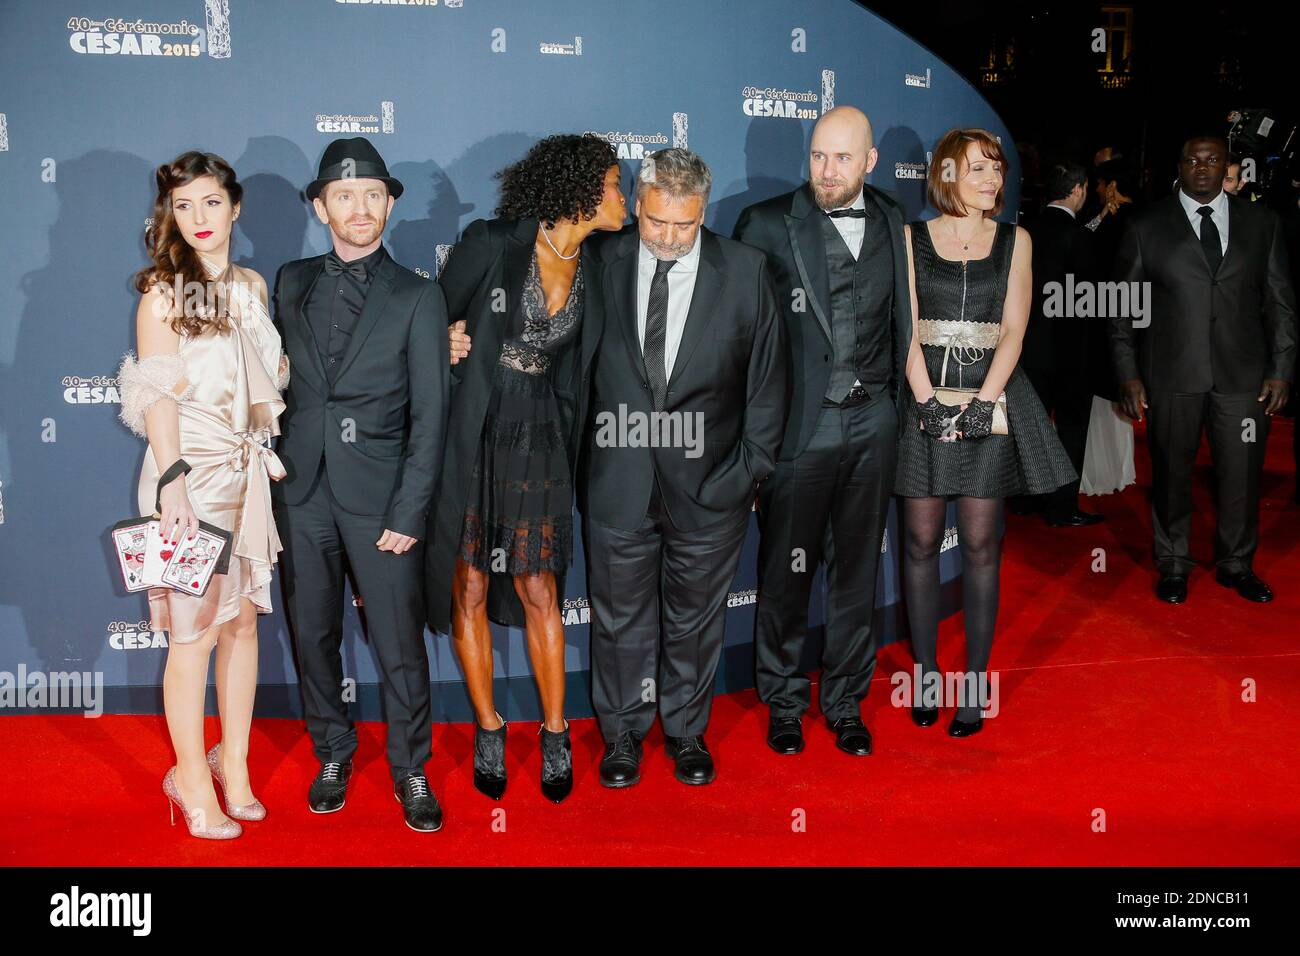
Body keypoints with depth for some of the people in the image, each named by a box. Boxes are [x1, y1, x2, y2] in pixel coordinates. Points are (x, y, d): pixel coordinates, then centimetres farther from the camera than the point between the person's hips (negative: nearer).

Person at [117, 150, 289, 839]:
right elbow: (157, 393, -10)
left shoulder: (253, 286, 12)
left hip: (248, 470, 5)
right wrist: (173, 480, -20)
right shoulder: (162, 291, -3)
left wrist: (272, 454, 8)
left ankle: (235, 767, 23)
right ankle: (192, 781, 14)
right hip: (190, 471, -5)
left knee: (242, 620, 9)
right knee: (194, 629, 0)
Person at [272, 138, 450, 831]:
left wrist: (408, 513, -10)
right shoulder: (292, 283, 10)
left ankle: (411, 771, 20)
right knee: (312, 635, 12)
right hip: (301, 489, 3)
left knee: (400, 645, 1)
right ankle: (333, 755, 31)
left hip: (379, 494, -3)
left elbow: (428, 416, -4)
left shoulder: (417, 297, -1)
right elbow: (279, 379, 13)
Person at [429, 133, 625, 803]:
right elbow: (440, 316, 0)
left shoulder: (593, 269, 4)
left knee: (540, 590, 5)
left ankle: (555, 734, 18)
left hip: (538, 440, 3)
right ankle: (488, 730, 21)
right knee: (469, 589, 5)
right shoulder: (490, 244, -11)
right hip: (472, 434, -3)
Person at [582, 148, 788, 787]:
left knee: (695, 615, 15)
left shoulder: (745, 269, -3)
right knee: (620, 615, 12)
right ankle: (623, 733, 33)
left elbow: (768, 377, 1)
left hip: (708, 481, 0)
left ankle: (686, 730, 35)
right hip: (618, 479, 0)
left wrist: (752, 469, 0)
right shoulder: (604, 263, -3)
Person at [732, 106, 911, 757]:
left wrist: (898, 390, 8)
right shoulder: (767, 224, -5)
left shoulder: (890, 221, 8)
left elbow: (898, 318, 14)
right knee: (787, 570, 6)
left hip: (873, 422, 4)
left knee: (857, 569, 12)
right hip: (799, 425, -3)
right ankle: (783, 703, 24)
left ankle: (847, 703, 28)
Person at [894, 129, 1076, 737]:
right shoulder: (912, 239, 6)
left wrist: (981, 403, -12)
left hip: (991, 397, 0)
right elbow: (906, 329, -1)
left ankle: (975, 683, 8)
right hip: (924, 396, 0)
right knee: (921, 541, 2)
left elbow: (1013, 331, 1)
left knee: (980, 545, 0)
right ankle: (927, 672, 14)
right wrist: (929, 402, -13)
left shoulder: (1013, 241, 9)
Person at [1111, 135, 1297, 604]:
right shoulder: (1147, 227, 3)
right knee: (1171, 473, 7)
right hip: (1171, 375, -1)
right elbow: (1122, 308, 3)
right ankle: (1173, 565, 23)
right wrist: (1128, 374, -3)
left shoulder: (1262, 222, 8)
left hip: (1243, 374, 2)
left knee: (1242, 474, 6)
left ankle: (1236, 564, 24)